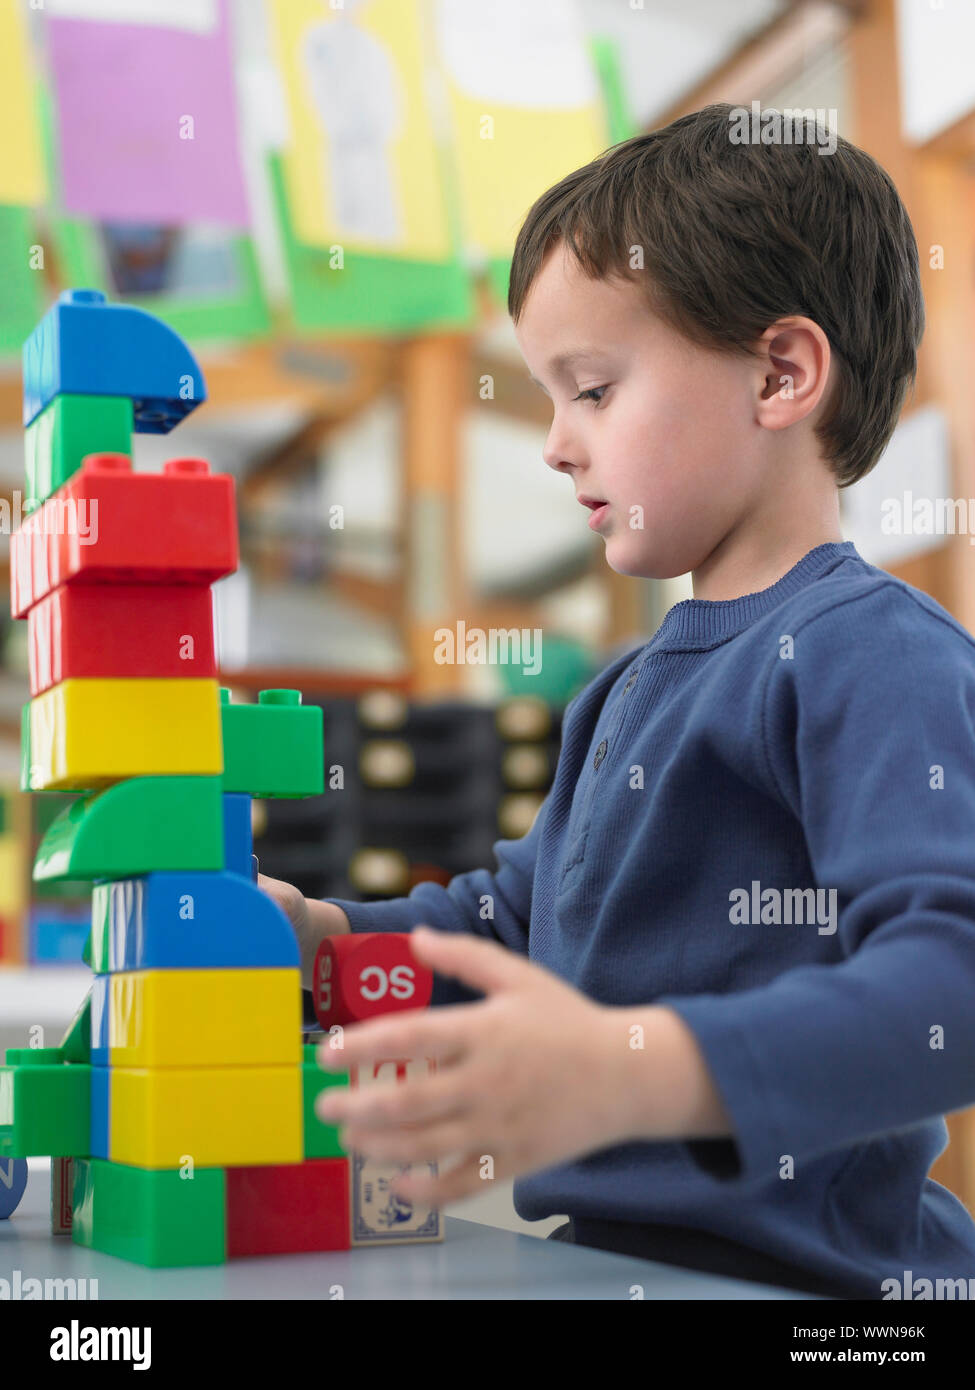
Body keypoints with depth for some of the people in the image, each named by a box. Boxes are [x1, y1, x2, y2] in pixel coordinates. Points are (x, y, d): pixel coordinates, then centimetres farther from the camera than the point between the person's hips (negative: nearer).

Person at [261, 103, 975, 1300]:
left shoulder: (877, 658, -12)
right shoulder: (637, 686, 18)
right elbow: (520, 915, 29)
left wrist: (633, 1073, -37)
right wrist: (321, 935, 13)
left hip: (783, 1267, -7)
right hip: (599, 1250, 7)